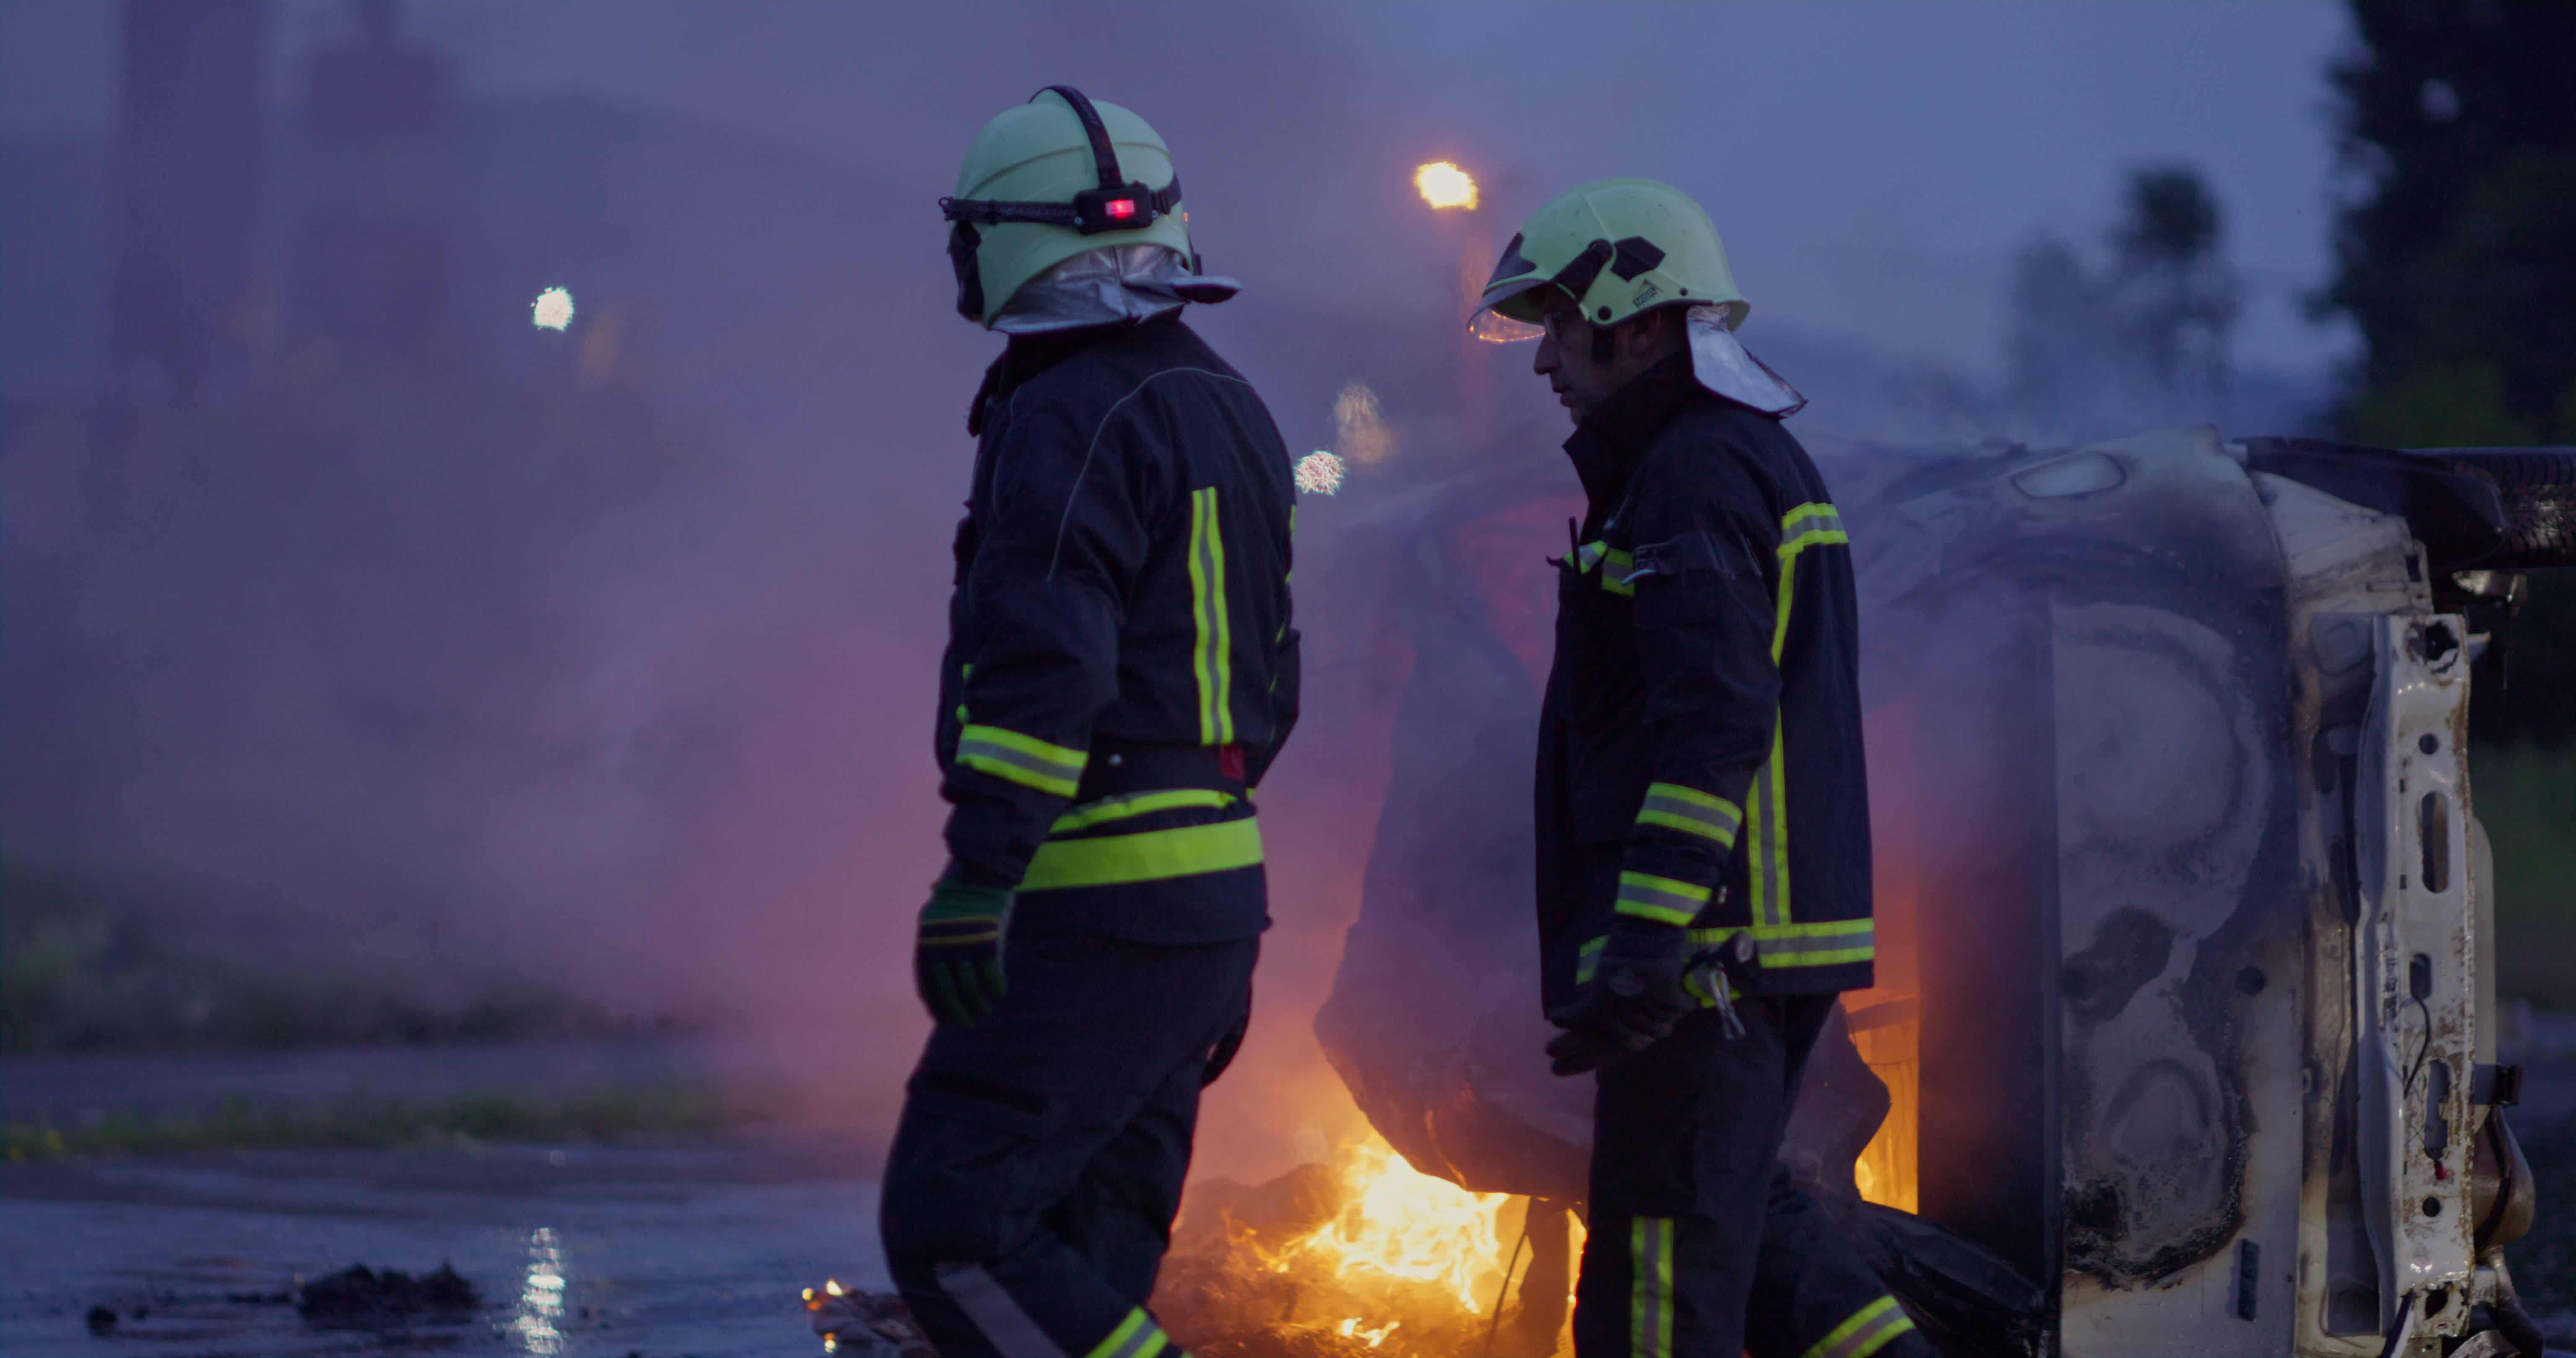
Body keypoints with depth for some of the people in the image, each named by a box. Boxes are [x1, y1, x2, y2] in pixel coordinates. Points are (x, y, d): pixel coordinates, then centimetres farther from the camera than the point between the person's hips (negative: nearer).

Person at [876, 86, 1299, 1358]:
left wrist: (981, 867, -30)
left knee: (953, 1229, -9)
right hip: (1210, 885, 10)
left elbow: (1046, 657, -25)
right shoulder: (1225, 409, 17)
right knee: (1088, 1256, 12)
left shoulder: (1069, 418, -13)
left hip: (1095, 913, -10)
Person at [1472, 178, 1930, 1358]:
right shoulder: (1764, 460, 20)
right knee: (1733, 1210, 16)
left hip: (1708, 946, -10)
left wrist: (1643, 939, -27)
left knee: (1661, 1259, -5)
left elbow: (1715, 721, -24)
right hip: (1774, 937, 10)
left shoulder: (1696, 475, -14)